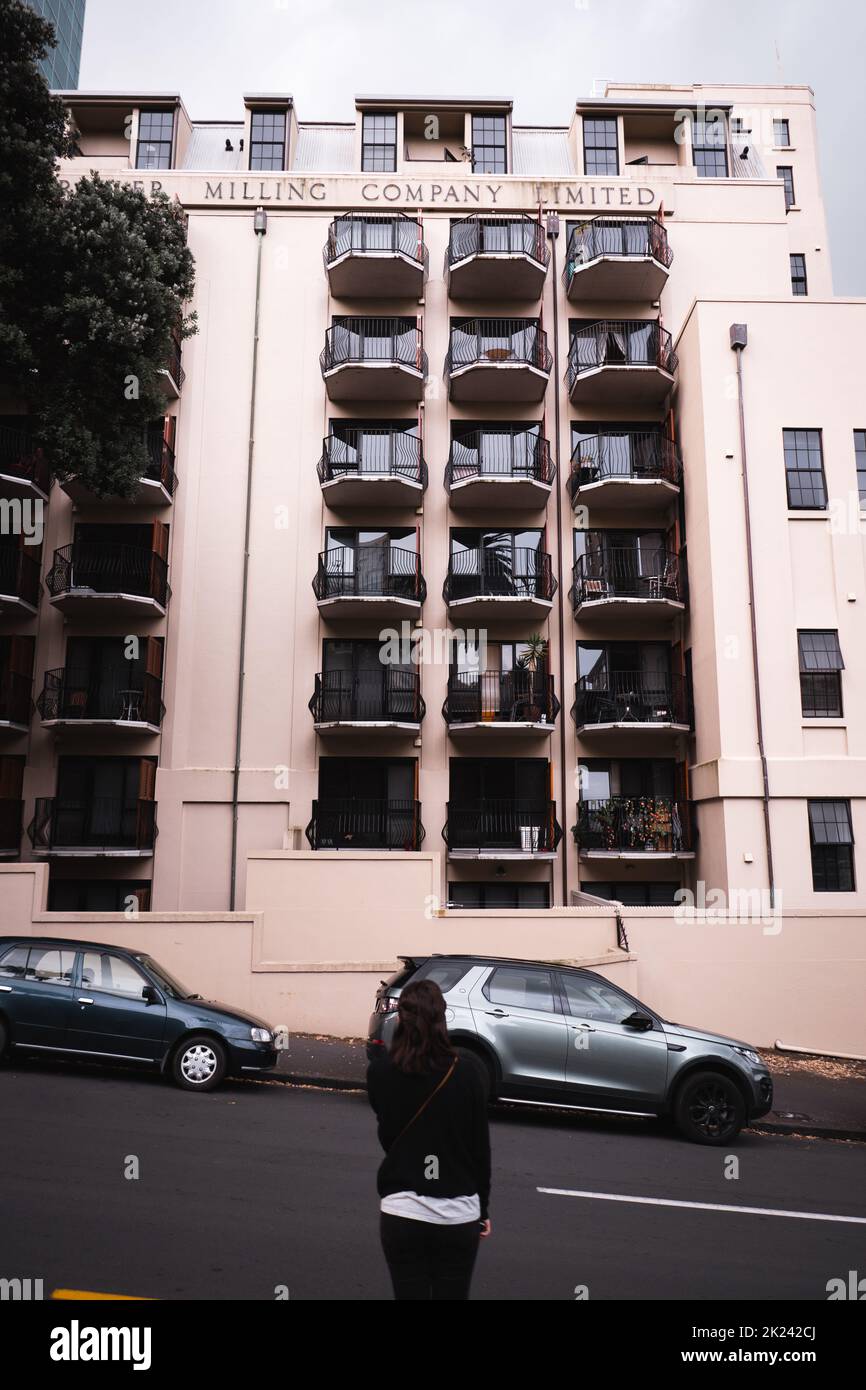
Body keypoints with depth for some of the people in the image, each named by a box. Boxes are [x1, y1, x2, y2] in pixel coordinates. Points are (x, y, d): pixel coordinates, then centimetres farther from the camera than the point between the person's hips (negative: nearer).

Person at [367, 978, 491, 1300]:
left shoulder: (379, 1071, -7)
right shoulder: (469, 1070, -10)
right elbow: (480, 1143, -1)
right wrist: (483, 1208, 9)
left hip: (402, 1213, 0)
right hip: (459, 1215, 0)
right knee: (452, 1294, 15)